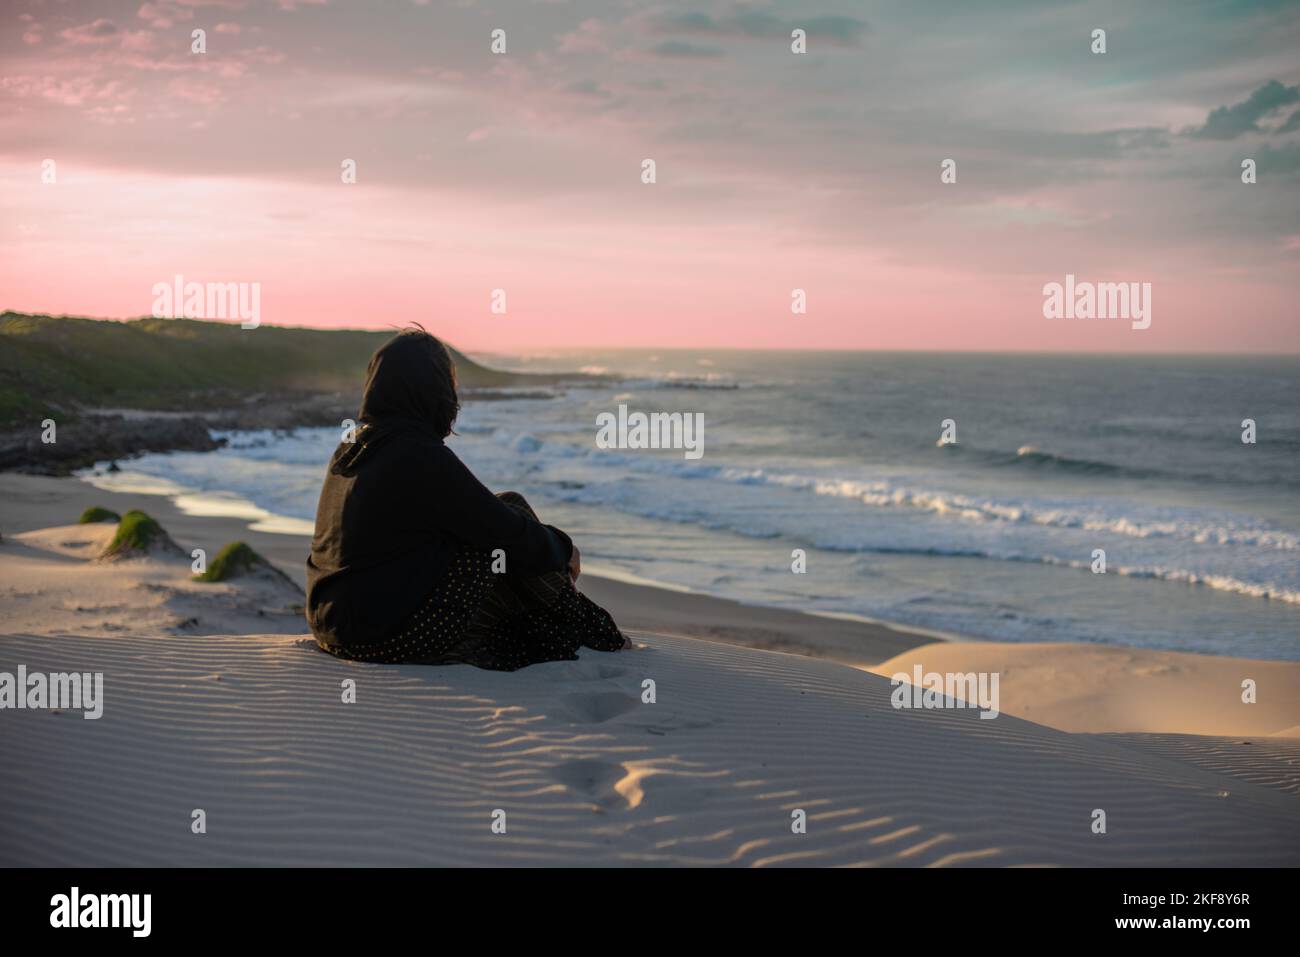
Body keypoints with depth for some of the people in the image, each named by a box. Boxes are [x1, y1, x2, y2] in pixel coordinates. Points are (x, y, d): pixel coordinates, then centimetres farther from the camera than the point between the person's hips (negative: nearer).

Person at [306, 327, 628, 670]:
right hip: (398, 638, -8)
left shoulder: (348, 452, 10)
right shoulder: (423, 457, -17)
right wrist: (564, 549, 11)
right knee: (512, 508, 3)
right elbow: (510, 533, -10)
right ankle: (591, 631, 17)